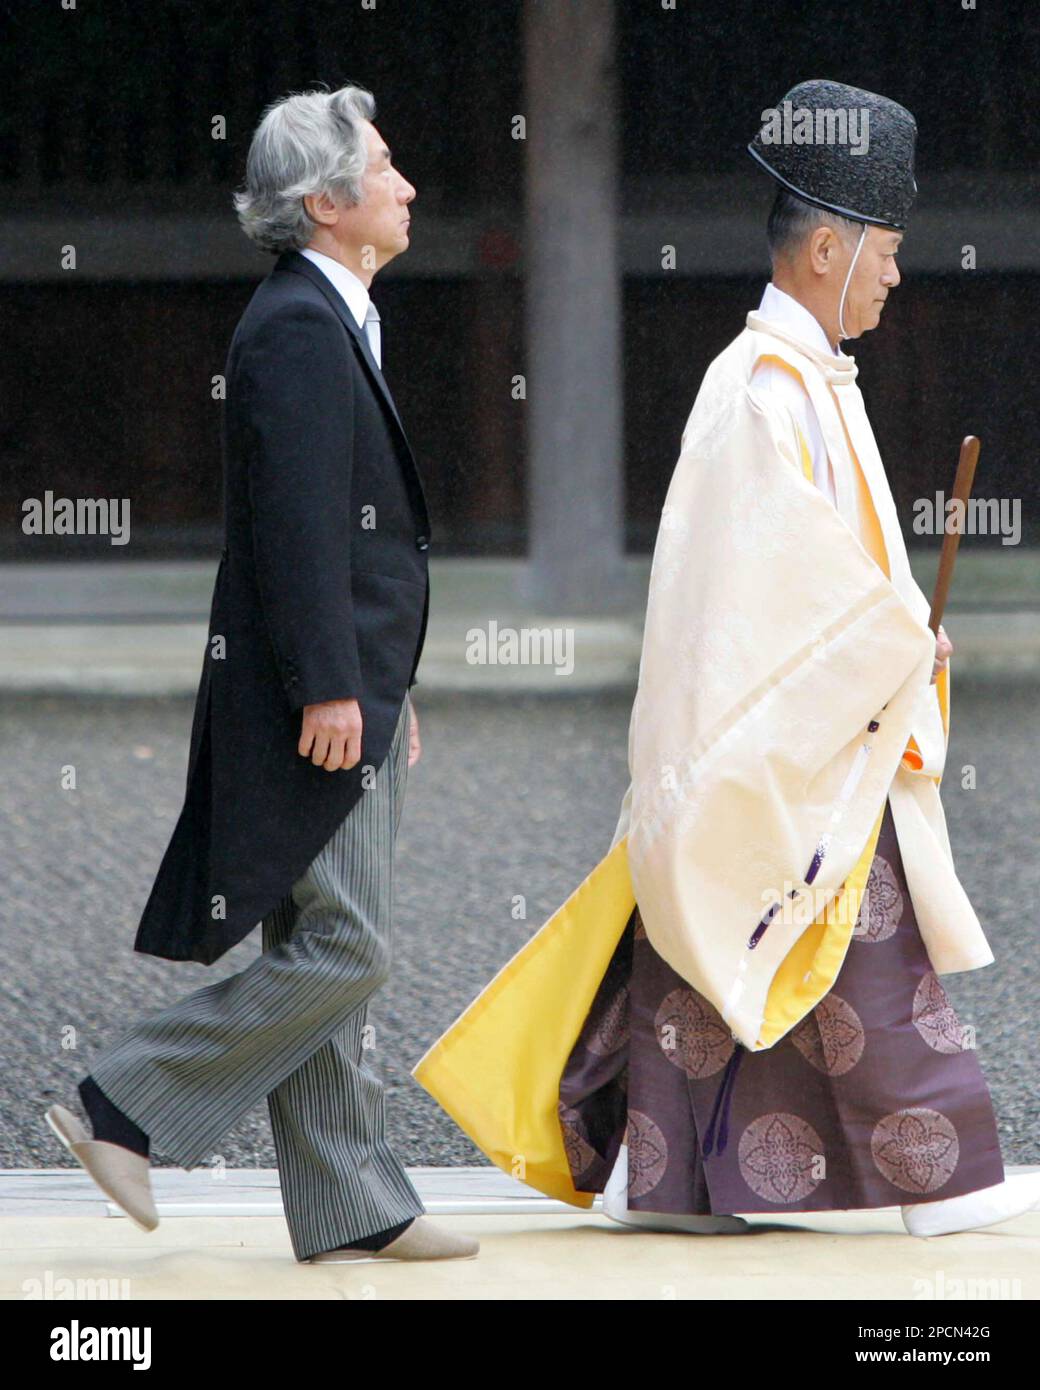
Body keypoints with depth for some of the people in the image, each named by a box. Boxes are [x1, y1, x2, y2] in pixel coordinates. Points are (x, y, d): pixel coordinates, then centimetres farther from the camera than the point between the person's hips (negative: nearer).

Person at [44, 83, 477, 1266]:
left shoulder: (331, 323, 18)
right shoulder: (295, 327, -15)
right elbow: (296, 519, -21)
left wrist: (384, 689, 23)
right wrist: (330, 689, -23)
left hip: (346, 697, 11)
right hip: (312, 705, -11)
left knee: (326, 956, 10)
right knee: (340, 952, -9)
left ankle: (351, 1209, 12)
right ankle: (125, 1109, -3)